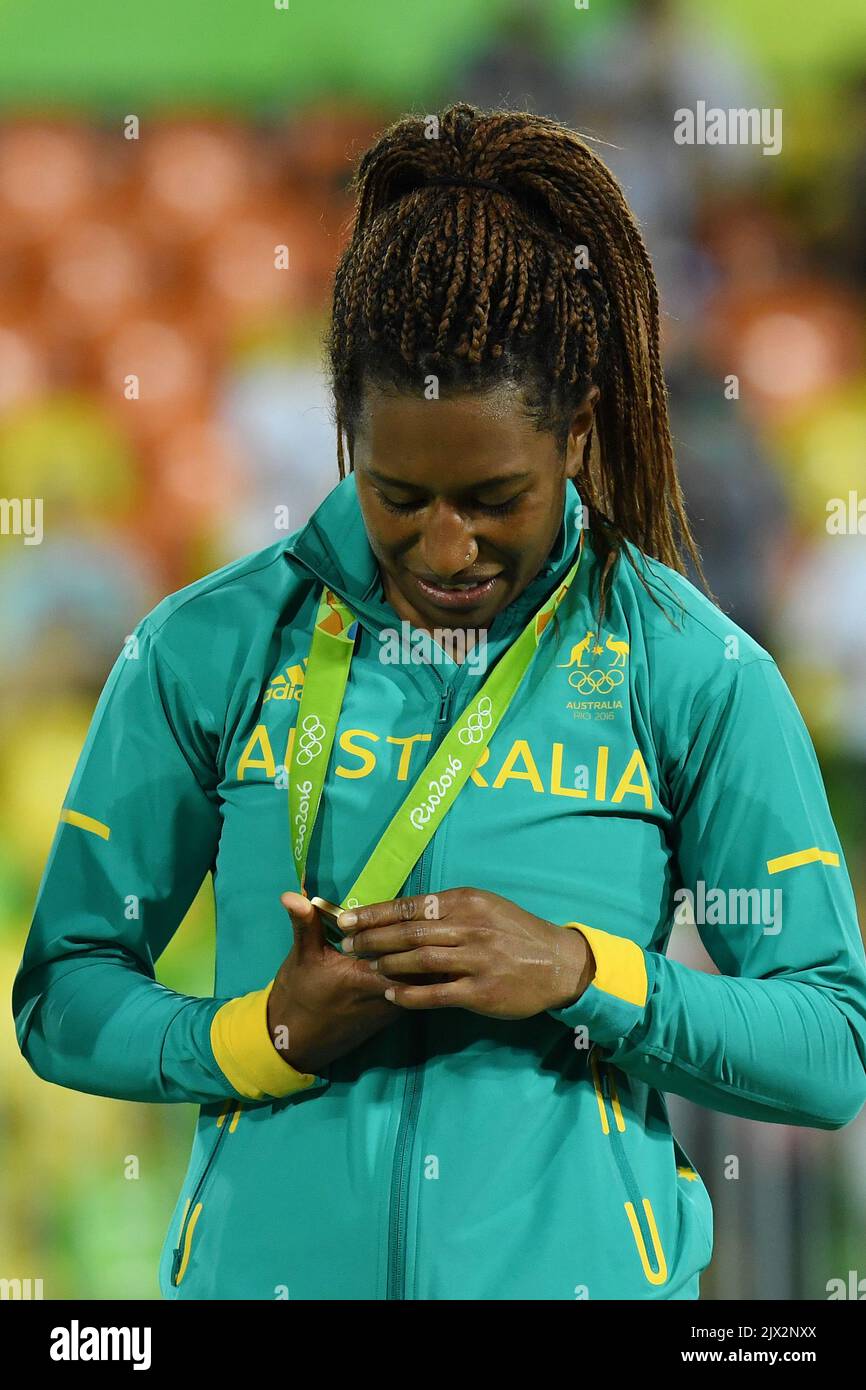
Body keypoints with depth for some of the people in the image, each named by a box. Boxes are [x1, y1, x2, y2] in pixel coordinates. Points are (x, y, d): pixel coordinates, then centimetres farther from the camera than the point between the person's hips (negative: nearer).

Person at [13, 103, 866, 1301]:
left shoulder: (694, 675, -2)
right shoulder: (209, 652, 0)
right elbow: (63, 1000, 4)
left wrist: (584, 974, -15)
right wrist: (266, 1038, -14)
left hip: (573, 1268, -1)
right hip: (269, 1265, 1)